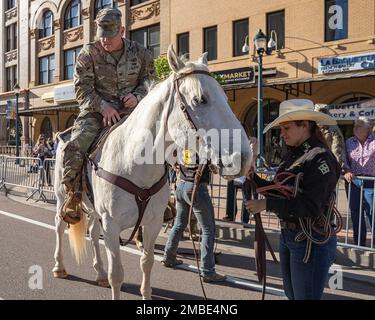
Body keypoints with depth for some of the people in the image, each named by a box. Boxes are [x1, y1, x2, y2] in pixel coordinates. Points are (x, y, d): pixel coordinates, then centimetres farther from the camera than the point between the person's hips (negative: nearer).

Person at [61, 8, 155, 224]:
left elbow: (150, 82, 12)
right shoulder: (89, 54, 1)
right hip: (97, 111, -1)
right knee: (75, 146, -24)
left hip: (132, 111, 2)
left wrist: (137, 96, -10)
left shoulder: (140, 53, 6)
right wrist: (103, 106, -19)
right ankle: (73, 194, -2)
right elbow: (83, 89, -3)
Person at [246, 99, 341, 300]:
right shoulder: (292, 155, 8)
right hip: (288, 236, 9)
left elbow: (311, 206, -25)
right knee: (291, 293, 22)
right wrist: (253, 177, -2)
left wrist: (267, 204, -25)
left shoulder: (320, 158, -19)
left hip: (311, 240, -9)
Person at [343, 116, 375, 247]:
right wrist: (346, 171, -10)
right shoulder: (349, 142, 9)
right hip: (353, 181, 4)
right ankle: (359, 243, 25)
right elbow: (344, 159, 8)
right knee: (355, 212, 11)